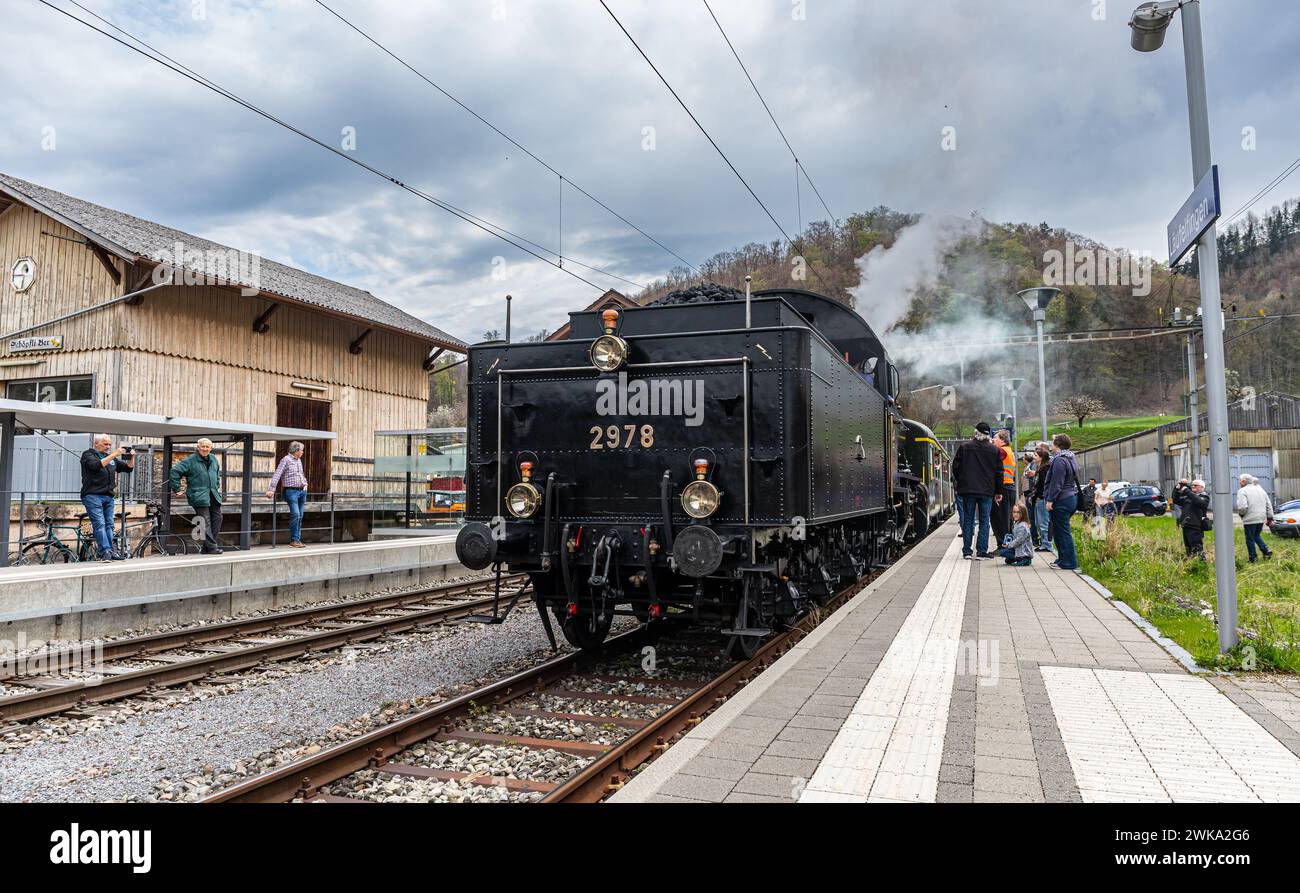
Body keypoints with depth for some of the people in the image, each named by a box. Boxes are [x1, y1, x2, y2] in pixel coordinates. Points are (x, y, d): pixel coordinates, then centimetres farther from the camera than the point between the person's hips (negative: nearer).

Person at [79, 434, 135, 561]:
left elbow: (128, 468, 20)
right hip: (93, 496, -6)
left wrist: (131, 457, 1)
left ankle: (110, 552, 7)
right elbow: (97, 465, -18)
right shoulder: (88, 455, 3)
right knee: (99, 524, -13)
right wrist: (113, 455, -22)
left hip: (108, 497, 6)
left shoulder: (112, 459, 21)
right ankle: (105, 552, -19)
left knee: (109, 524, 5)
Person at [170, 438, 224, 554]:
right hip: (199, 496, -7)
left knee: (217, 518, 5)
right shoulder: (190, 460, -6)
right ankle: (211, 547, -10)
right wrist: (177, 489, -9)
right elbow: (175, 471, -9)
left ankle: (208, 547, 13)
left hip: (214, 495, 7)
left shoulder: (213, 459, 14)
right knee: (205, 522, -10)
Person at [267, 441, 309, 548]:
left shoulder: (299, 460, 18)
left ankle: (298, 539, 11)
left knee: (300, 516, 6)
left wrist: (305, 484, 21)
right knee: (295, 514, -16)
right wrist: (271, 489, -19)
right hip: (291, 491, -7)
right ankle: (293, 539, -10)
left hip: (302, 491, 7)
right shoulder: (286, 460, -5)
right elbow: (277, 475, -12)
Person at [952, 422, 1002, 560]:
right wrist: (998, 491, 11)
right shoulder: (994, 450, 1)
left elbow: (956, 467, 1)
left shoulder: (964, 447, -1)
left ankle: (966, 551, 8)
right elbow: (999, 472, 4)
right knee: (984, 521, 3)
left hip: (967, 491, 0)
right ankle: (982, 551, 0)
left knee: (968, 520, 7)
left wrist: (961, 483, 15)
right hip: (987, 491, 0)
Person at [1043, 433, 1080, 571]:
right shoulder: (1071, 459, 16)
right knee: (1059, 531, 17)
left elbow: (1056, 483, -20)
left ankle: (1068, 563, -3)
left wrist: (1050, 500, -17)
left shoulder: (1059, 460, -16)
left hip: (1061, 501, -10)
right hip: (1072, 497, 10)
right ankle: (1063, 559, 23)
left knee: (1062, 531, -5)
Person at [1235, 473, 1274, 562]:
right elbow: (1269, 504, 15)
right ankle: (1266, 550, 7)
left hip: (1250, 519, -7)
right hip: (1261, 518, 7)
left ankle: (1253, 559, 8)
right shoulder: (1260, 489, 13)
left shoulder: (1242, 491, -12)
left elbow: (1242, 507, -23)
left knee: (1250, 539, 3)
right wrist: (1269, 517, 17)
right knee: (1256, 535, 25)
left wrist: (1241, 513, -2)